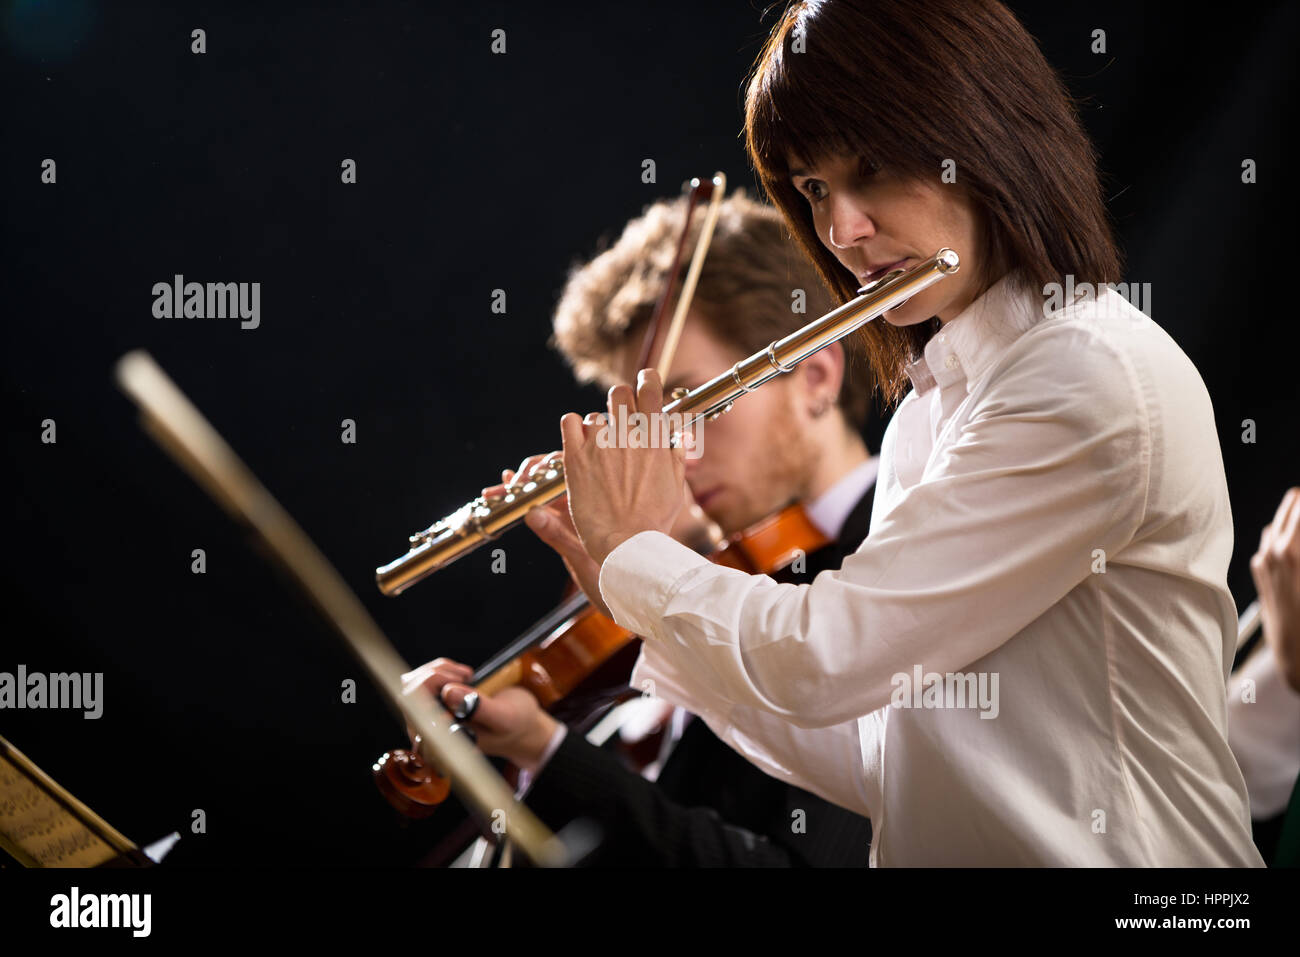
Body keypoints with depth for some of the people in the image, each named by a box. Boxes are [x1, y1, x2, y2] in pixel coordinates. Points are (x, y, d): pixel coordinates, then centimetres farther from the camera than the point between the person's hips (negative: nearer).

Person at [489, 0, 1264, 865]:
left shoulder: (1095, 379, -12)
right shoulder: (930, 406, 13)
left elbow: (826, 661, -14)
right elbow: (879, 766, 13)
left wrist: (633, 551, 2)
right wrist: (637, 598, 8)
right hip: (935, 855, 7)